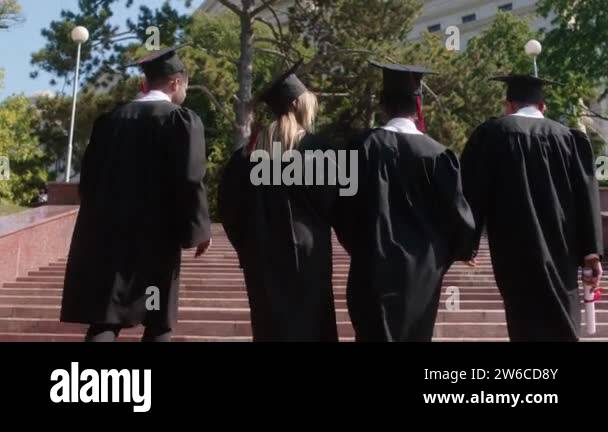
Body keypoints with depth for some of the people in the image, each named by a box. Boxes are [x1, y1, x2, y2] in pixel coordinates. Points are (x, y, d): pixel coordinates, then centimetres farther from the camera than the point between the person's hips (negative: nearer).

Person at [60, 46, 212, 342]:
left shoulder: (108, 120, 10)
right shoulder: (182, 120, -5)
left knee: (104, 321, 5)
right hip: (157, 236, -4)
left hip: (106, 234, 4)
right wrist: (198, 230, -2)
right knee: (158, 324, 10)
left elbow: (88, 178, 12)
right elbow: (190, 181, -12)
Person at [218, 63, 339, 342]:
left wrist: (246, 244, 14)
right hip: (304, 251, -4)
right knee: (307, 323, 5)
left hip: (260, 253, 4)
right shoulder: (314, 148, -9)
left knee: (269, 324, 12)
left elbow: (229, 202, 6)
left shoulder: (250, 149, 4)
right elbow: (330, 202, -8)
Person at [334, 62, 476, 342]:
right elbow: (458, 216, -3)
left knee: (378, 333, 4)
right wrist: (448, 254, 17)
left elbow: (344, 211, -3)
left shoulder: (365, 146, -7)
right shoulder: (436, 154, -8)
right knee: (415, 334, 16)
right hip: (422, 270, 1)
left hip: (375, 268, -1)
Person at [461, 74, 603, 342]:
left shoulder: (491, 133, 2)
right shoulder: (569, 137, 9)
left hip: (514, 246, -2)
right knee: (561, 321, 13)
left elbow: (472, 190, -1)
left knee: (527, 321, 2)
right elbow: (586, 194, 4)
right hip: (560, 247, 2)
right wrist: (591, 250, 3)